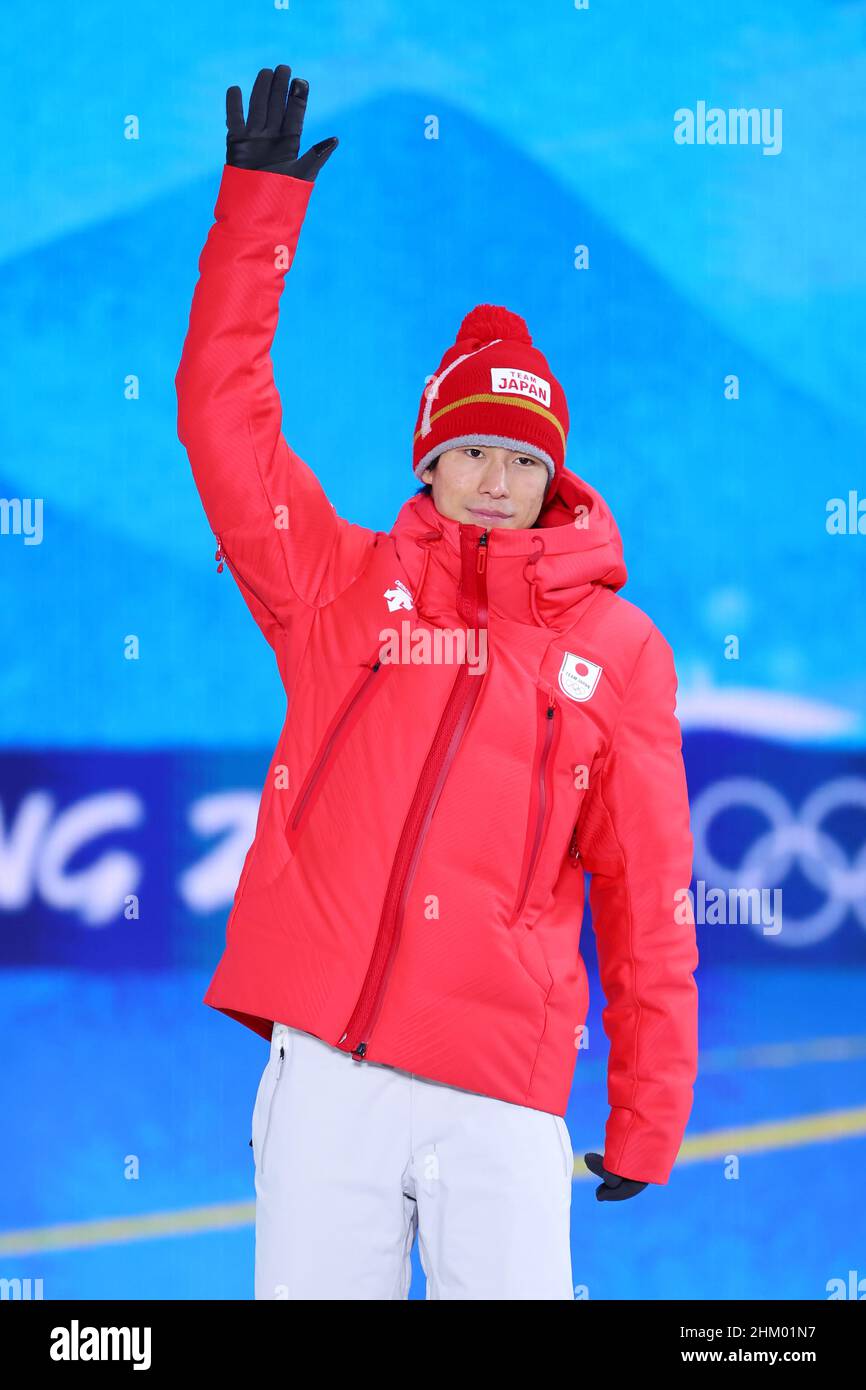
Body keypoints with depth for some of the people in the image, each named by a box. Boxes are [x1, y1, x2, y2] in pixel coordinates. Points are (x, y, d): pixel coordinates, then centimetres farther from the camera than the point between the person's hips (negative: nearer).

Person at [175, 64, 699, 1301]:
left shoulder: (617, 646, 9)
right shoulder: (344, 585, 11)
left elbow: (646, 890, 7)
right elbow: (222, 416, 5)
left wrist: (649, 1119, 4)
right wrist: (261, 201, 1)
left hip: (503, 1100, -1)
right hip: (325, 1068, 1)